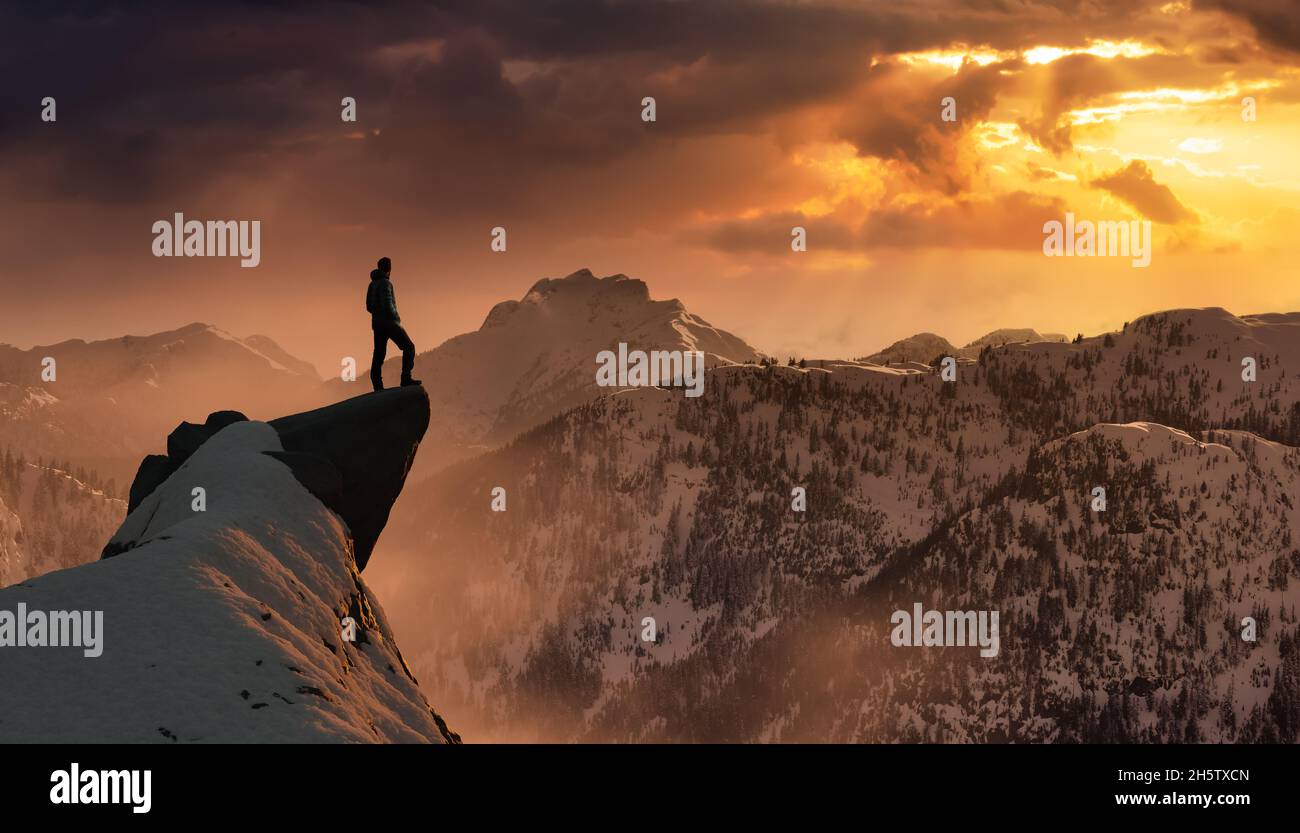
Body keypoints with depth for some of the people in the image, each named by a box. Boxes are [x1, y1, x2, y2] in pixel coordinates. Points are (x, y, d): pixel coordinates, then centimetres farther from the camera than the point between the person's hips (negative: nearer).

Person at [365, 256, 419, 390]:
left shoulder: (372, 285, 14)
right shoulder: (385, 283, -12)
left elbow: (369, 307, 18)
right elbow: (387, 304, -21)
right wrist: (396, 317, -8)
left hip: (377, 323, 8)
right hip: (389, 323, -8)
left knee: (379, 354, 5)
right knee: (408, 347, 0)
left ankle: (378, 387, -1)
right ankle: (406, 378, -12)